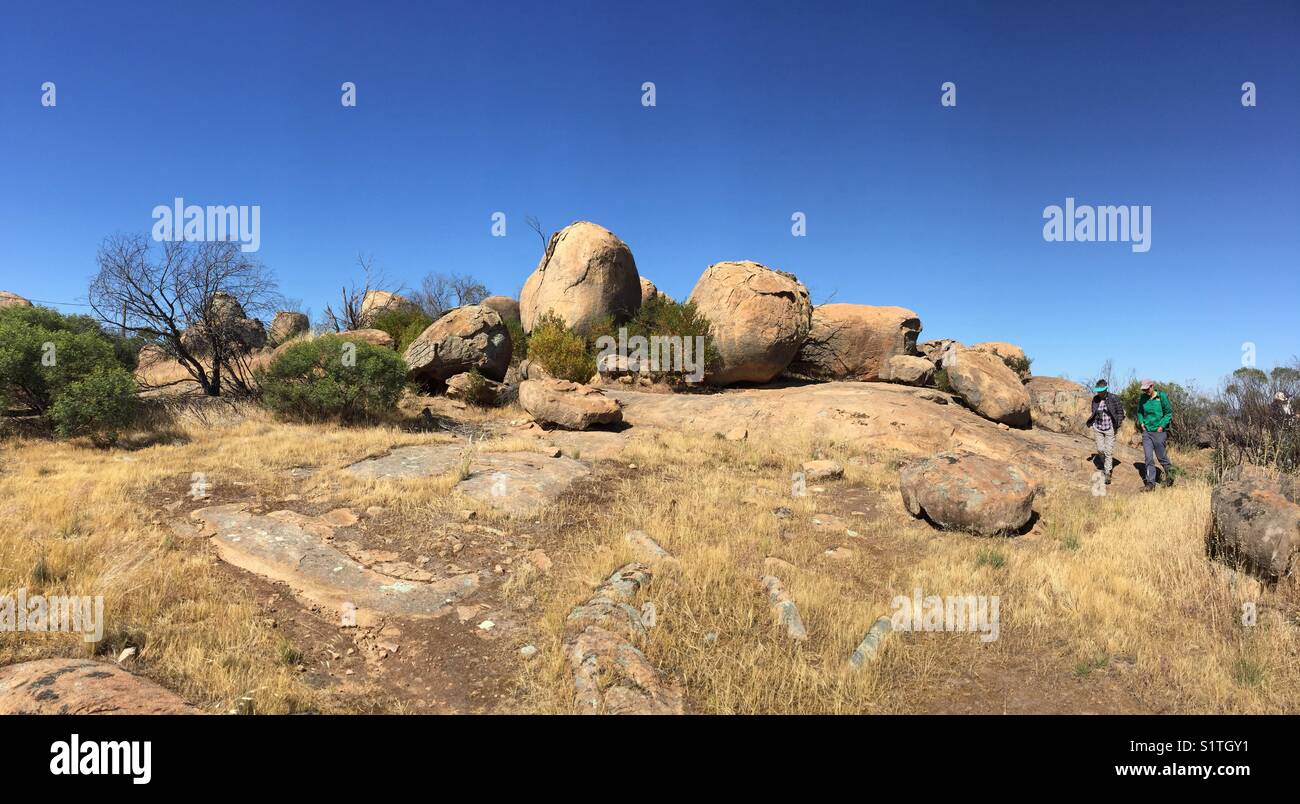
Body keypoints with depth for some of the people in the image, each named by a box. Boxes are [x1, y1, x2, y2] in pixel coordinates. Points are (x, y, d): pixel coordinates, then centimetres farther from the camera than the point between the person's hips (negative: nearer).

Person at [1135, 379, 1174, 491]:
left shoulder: (1162, 396, -8)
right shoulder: (1143, 398, 4)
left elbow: (1169, 413, -4)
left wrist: (1162, 426, -11)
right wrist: (1141, 423, 6)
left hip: (1159, 432, -4)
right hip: (1146, 431, 4)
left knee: (1161, 456, 6)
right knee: (1148, 458, 0)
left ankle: (1169, 472, 35)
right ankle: (1150, 483, 3)